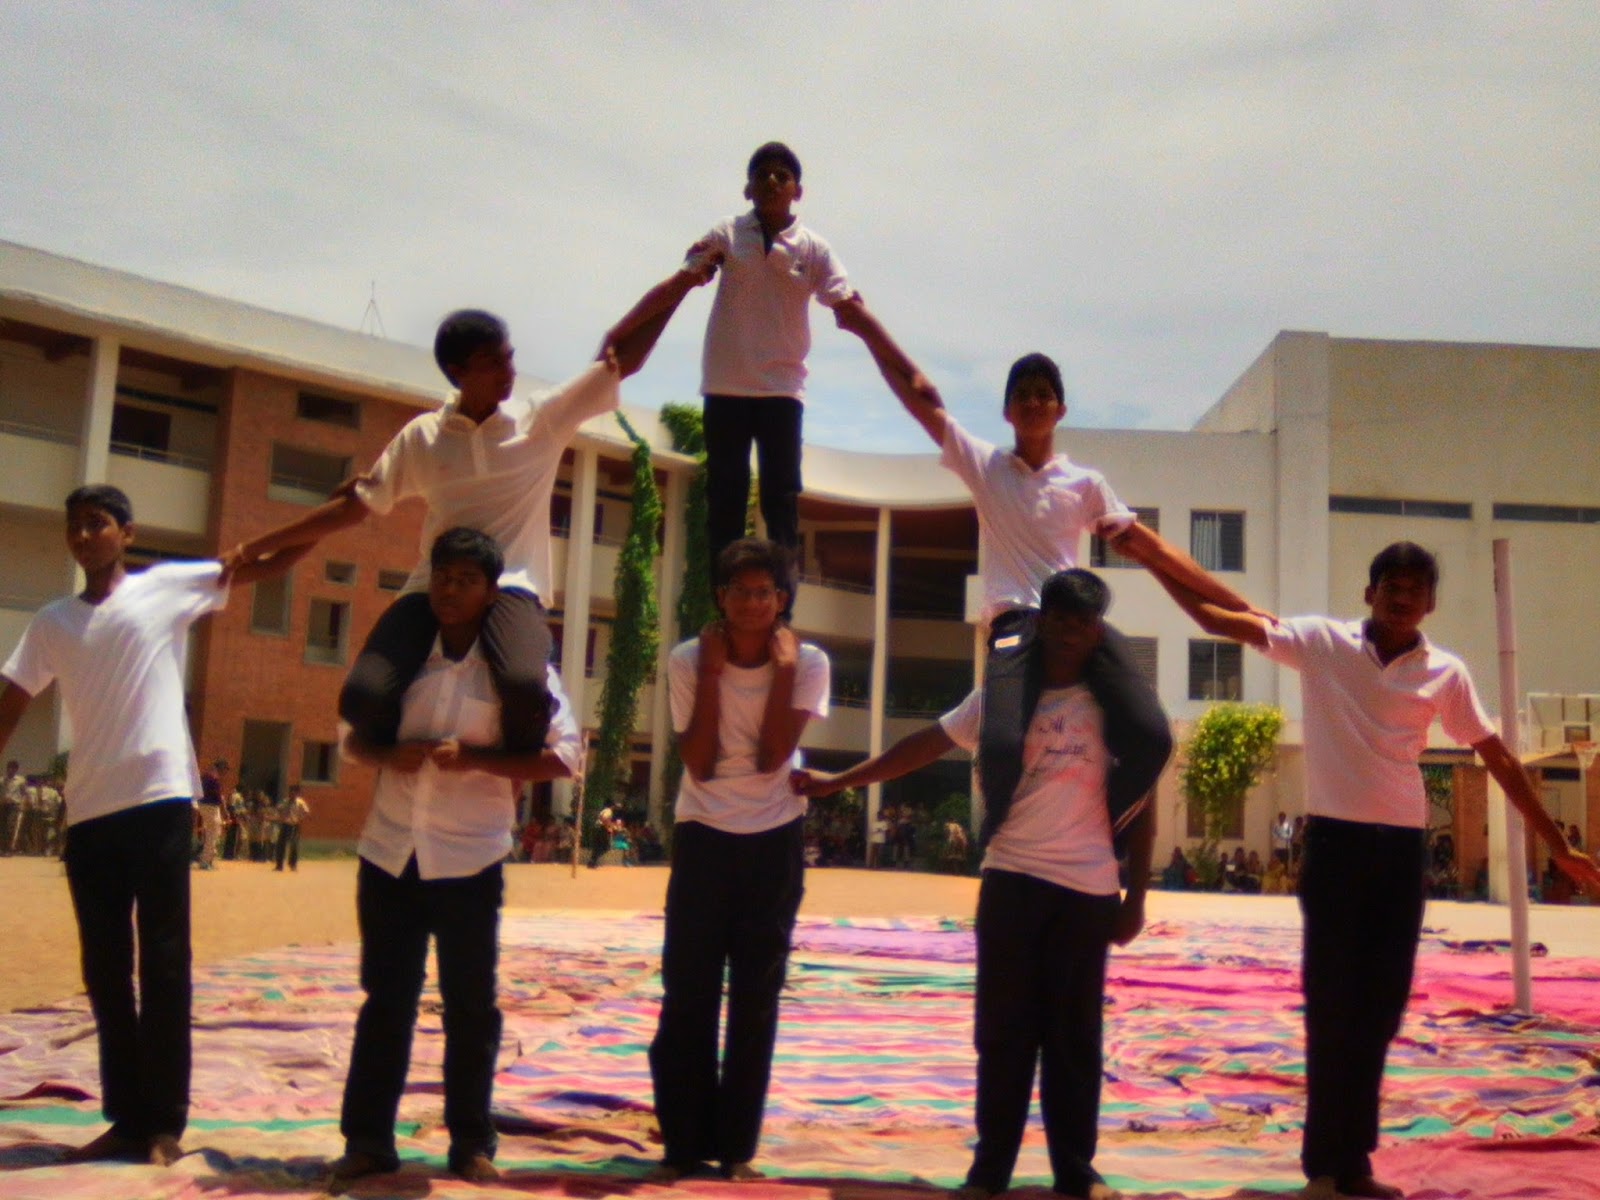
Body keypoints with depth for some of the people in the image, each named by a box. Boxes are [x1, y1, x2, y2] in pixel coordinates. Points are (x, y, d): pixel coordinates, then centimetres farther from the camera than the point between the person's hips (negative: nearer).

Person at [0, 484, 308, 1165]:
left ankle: (164, 1123, 6)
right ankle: (126, 1118, 18)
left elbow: (269, 564, 1)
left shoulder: (168, 588, 5)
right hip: (88, 811, 4)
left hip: (159, 800, -4)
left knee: (163, 964, -1)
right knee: (104, 971, 8)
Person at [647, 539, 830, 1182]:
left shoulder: (808, 662, -7)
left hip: (775, 839, 0)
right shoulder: (688, 660, -6)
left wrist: (783, 667, -16)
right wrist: (712, 672, -16)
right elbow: (699, 764, -12)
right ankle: (683, 1142, 12)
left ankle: (737, 1145, 15)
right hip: (704, 834, 0)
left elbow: (772, 756, -15)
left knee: (757, 997, 4)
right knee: (687, 994, 0)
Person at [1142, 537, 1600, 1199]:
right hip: (1336, 838, -3)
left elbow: (1497, 757, 9)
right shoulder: (1321, 641, -2)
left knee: (1380, 1006, 8)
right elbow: (1219, 620, -4)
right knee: (1331, 1002, 1)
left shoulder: (1445, 672, 4)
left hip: (1403, 845, 3)